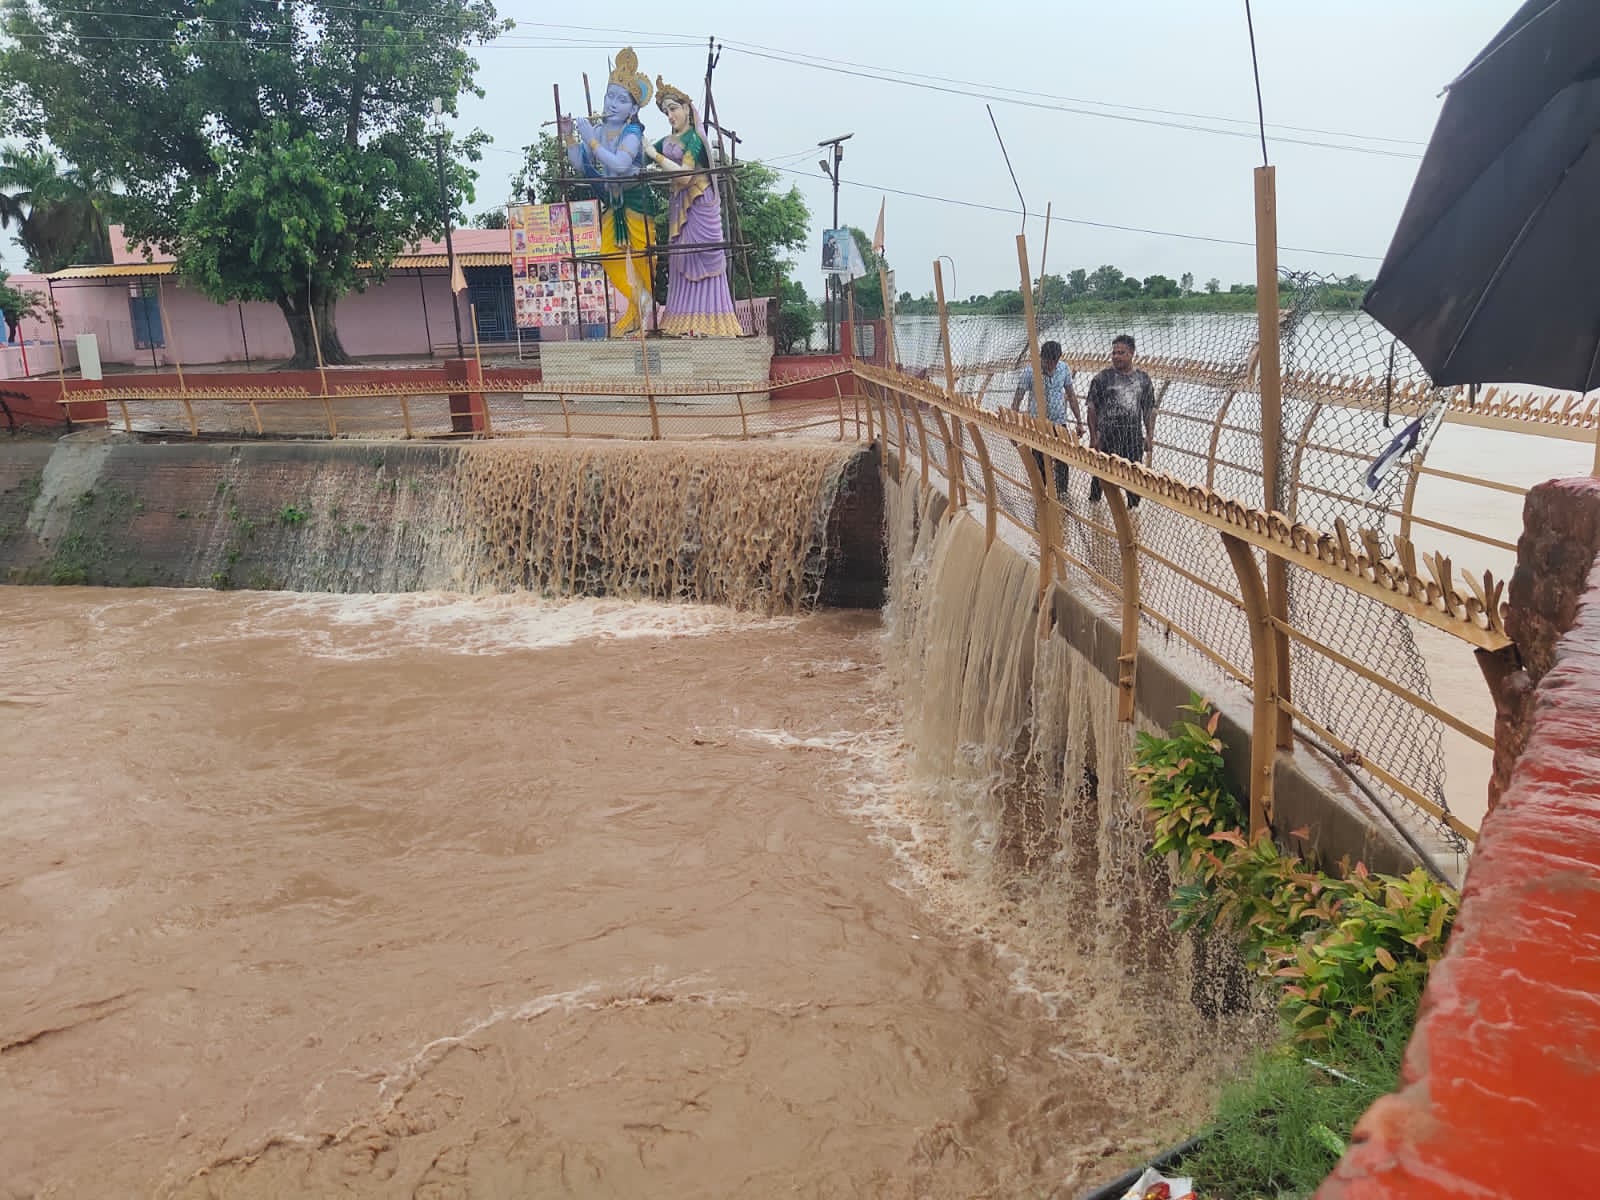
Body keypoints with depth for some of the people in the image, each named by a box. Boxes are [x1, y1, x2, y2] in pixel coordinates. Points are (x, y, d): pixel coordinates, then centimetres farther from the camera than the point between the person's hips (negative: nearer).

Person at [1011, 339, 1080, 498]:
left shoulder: (1064, 369, -5)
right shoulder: (1030, 371, -15)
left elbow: (1071, 395, 7)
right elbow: (1017, 399, -11)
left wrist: (1079, 422, 9)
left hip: (1059, 423, 3)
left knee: (1062, 462, 7)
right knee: (1039, 463, 6)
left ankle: (1061, 492, 25)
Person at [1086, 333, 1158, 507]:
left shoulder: (1143, 379, 5)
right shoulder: (1103, 378, -4)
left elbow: (1149, 410, 10)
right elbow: (1092, 409, -3)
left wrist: (1149, 436, 4)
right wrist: (1093, 438, -7)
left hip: (1134, 437, 3)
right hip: (1107, 436, -2)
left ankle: (1133, 506, 25)